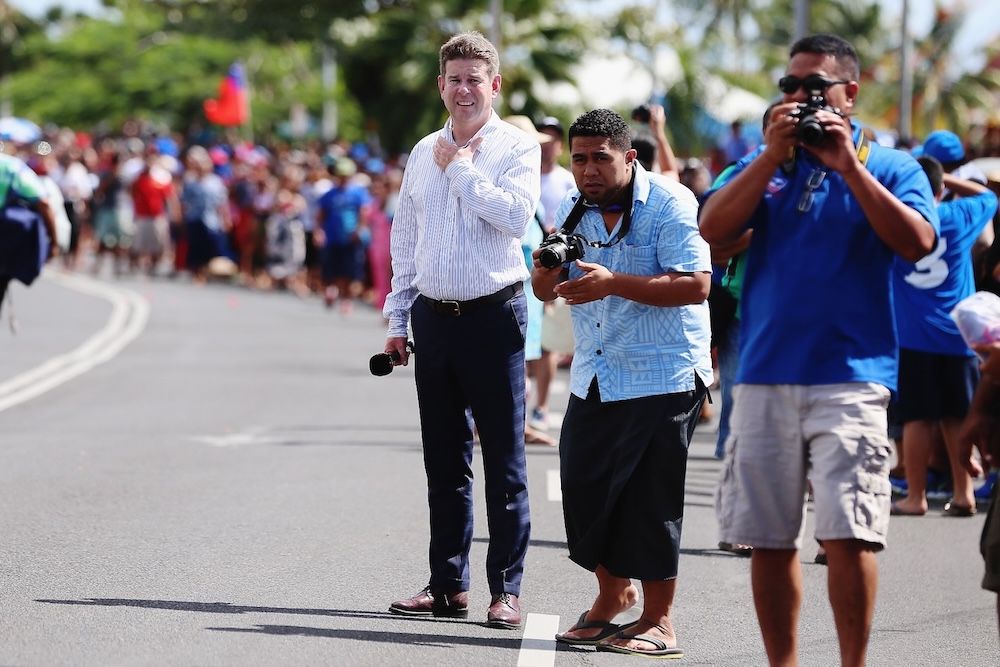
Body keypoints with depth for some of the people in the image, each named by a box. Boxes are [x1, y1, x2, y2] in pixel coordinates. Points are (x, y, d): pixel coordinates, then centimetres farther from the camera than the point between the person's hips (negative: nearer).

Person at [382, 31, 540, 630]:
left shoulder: (518, 147, -2)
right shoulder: (424, 153, 13)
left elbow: (515, 216, -20)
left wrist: (462, 169, -10)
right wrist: (397, 319, 14)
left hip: (494, 314, -5)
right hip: (433, 315, 5)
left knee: (504, 461, -2)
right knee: (445, 462, 10)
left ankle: (507, 589, 2)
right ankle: (449, 586, 16)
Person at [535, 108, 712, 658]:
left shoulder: (669, 204, -11)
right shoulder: (574, 209, 10)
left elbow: (695, 284, -21)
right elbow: (547, 291, 14)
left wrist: (613, 283, -29)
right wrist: (547, 270, -11)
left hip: (662, 379, -6)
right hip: (594, 379, 7)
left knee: (650, 498, -5)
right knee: (583, 488, 6)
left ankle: (658, 621, 4)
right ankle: (613, 592, 27)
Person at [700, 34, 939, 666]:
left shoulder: (889, 166, 5)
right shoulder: (764, 162, 14)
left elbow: (917, 241, -13)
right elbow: (712, 228, -2)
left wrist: (848, 166, -14)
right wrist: (774, 154, -8)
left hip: (850, 375, -4)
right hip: (765, 373, 4)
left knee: (848, 533, -12)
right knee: (768, 537, 6)